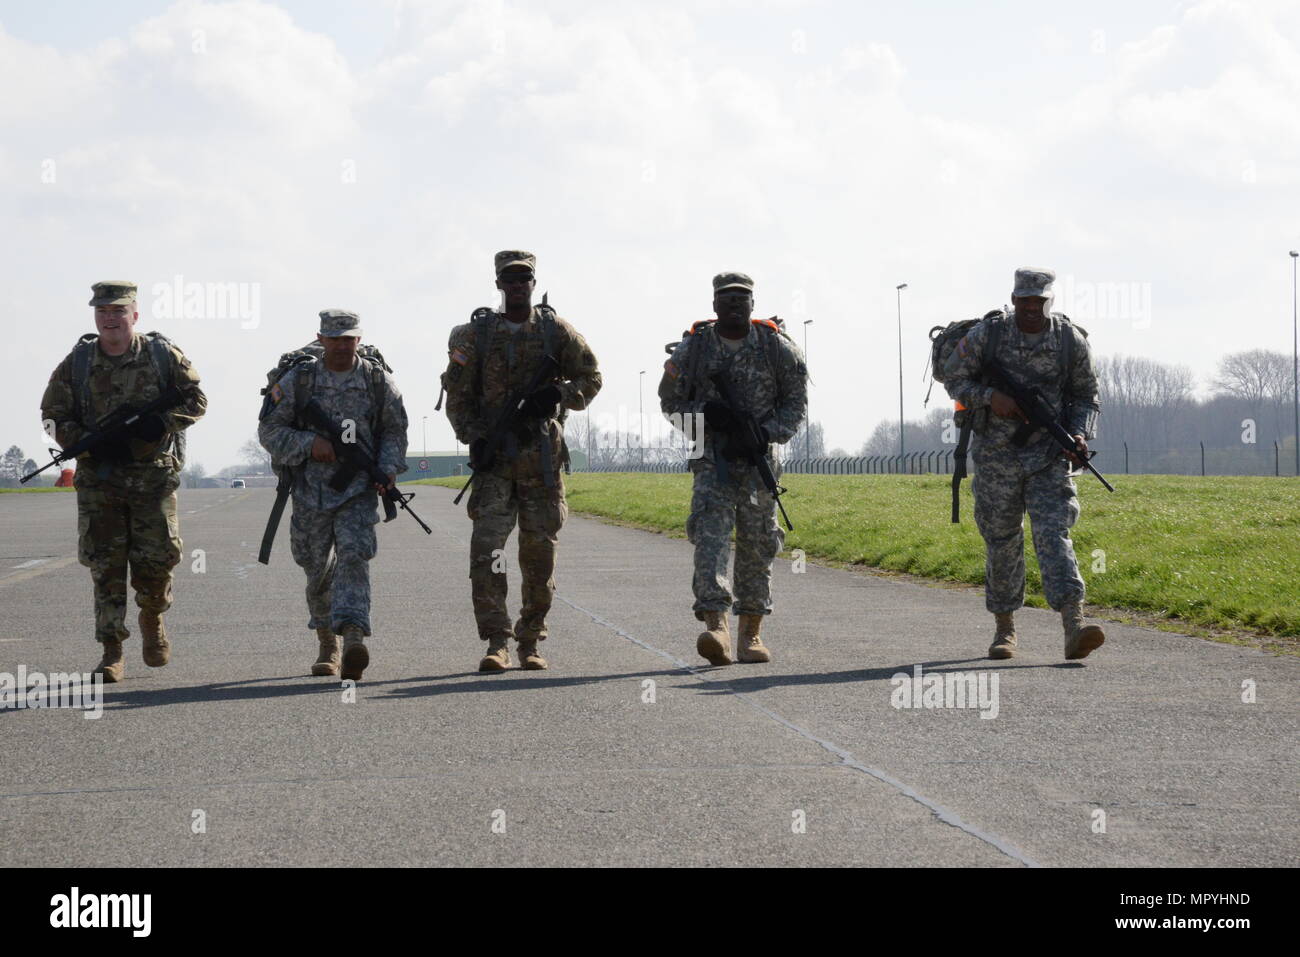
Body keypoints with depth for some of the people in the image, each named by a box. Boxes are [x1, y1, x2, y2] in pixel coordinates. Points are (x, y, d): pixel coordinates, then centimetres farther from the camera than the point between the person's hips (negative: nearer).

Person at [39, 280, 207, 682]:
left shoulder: (163, 355, 0)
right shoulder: (77, 362, 2)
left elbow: (196, 399, 4)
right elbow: (53, 415, 5)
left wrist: (162, 423, -14)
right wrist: (91, 445, -11)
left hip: (154, 474, -1)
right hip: (99, 477, 1)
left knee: (157, 557, -2)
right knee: (105, 565, -3)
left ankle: (152, 619, 29)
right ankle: (112, 652, 2)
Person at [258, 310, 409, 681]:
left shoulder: (378, 381, 3)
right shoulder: (297, 380, 1)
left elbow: (394, 431, 10)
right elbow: (269, 430, 1)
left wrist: (389, 468, -7)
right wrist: (309, 443, -14)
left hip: (359, 488, -1)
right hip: (312, 490, 1)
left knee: (353, 556, -20)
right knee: (319, 570, 9)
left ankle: (354, 639, -32)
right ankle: (328, 644, 29)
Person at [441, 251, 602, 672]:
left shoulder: (555, 330, 5)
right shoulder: (476, 333, 4)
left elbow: (590, 378, 11)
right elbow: (457, 393, 6)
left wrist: (559, 394, -9)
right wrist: (475, 438, -7)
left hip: (542, 457, 1)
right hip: (493, 456, -1)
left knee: (540, 552, 4)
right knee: (486, 547, -13)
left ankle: (531, 641, 15)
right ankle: (496, 642, -11)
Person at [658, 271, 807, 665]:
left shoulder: (777, 347, 0)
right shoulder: (693, 347, 0)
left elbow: (795, 401, 6)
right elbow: (670, 400, 6)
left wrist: (768, 433, -11)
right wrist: (706, 413, -13)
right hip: (712, 459, -1)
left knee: (757, 544, 3)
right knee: (710, 533, -17)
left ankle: (751, 633, 14)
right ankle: (715, 627, -27)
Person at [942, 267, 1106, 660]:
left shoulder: (1071, 340, -1)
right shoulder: (986, 334, -4)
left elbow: (1085, 397, 8)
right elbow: (954, 377, 3)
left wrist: (1079, 436, -10)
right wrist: (990, 397, -15)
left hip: (1049, 457, -1)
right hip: (996, 455, 1)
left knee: (1053, 534, -14)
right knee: (1002, 542, 8)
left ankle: (1074, 628, -27)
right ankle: (1004, 628, 23)